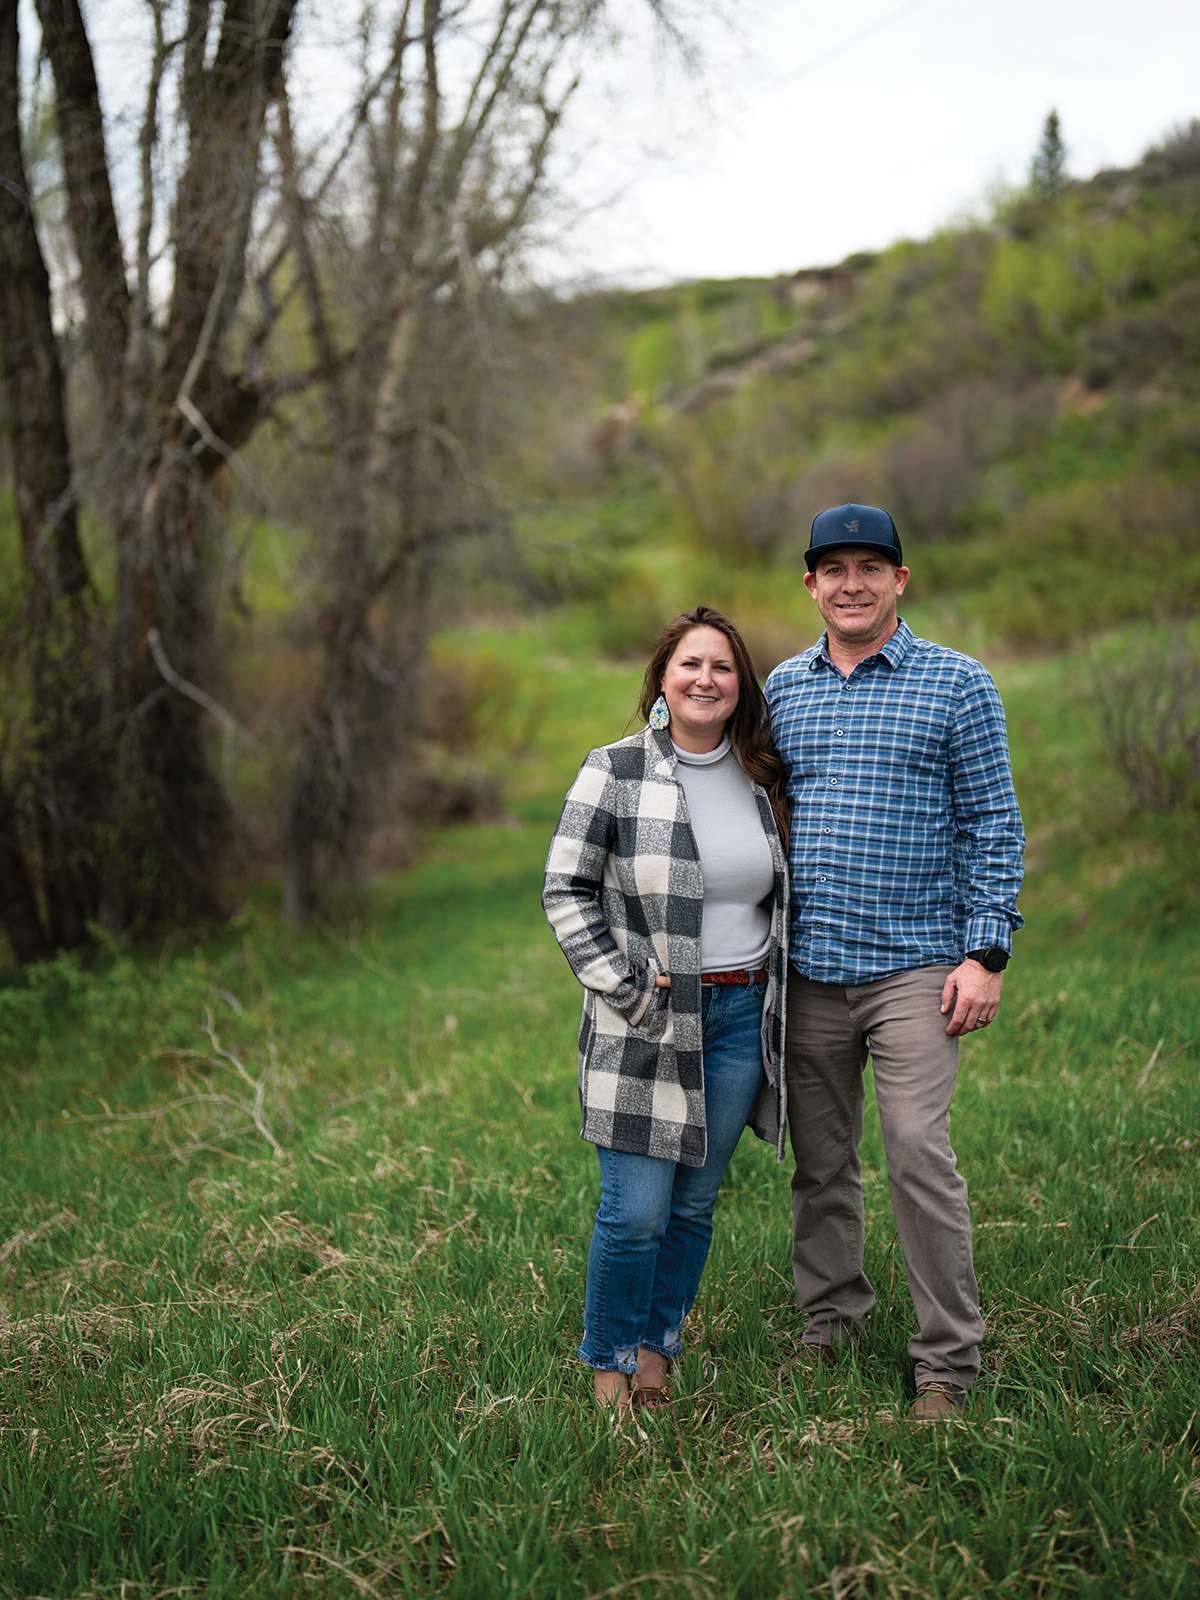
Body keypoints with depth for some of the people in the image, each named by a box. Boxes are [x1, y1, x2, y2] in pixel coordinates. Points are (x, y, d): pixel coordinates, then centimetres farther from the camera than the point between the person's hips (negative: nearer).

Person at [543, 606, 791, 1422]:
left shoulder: (762, 780, 9)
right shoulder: (616, 772, -5)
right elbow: (566, 889, -4)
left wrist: (772, 986, 11)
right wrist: (620, 983, -11)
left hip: (740, 1016, 4)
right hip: (645, 1019, -4)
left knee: (695, 1202, 10)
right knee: (635, 1211, -5)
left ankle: (657, 1347, 27)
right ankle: (609, 1361, 15)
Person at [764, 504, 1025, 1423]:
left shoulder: (957, 685, 0)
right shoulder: (781, 690, 10)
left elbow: (994, 824, -1)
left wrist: (988, 953, -9)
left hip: (915, 968, -4)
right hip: (806, 968, 4)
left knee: (920, 1157, -9)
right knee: (821, 1161, 11)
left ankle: (949, 1359, 2)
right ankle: (831, 1320, 26)